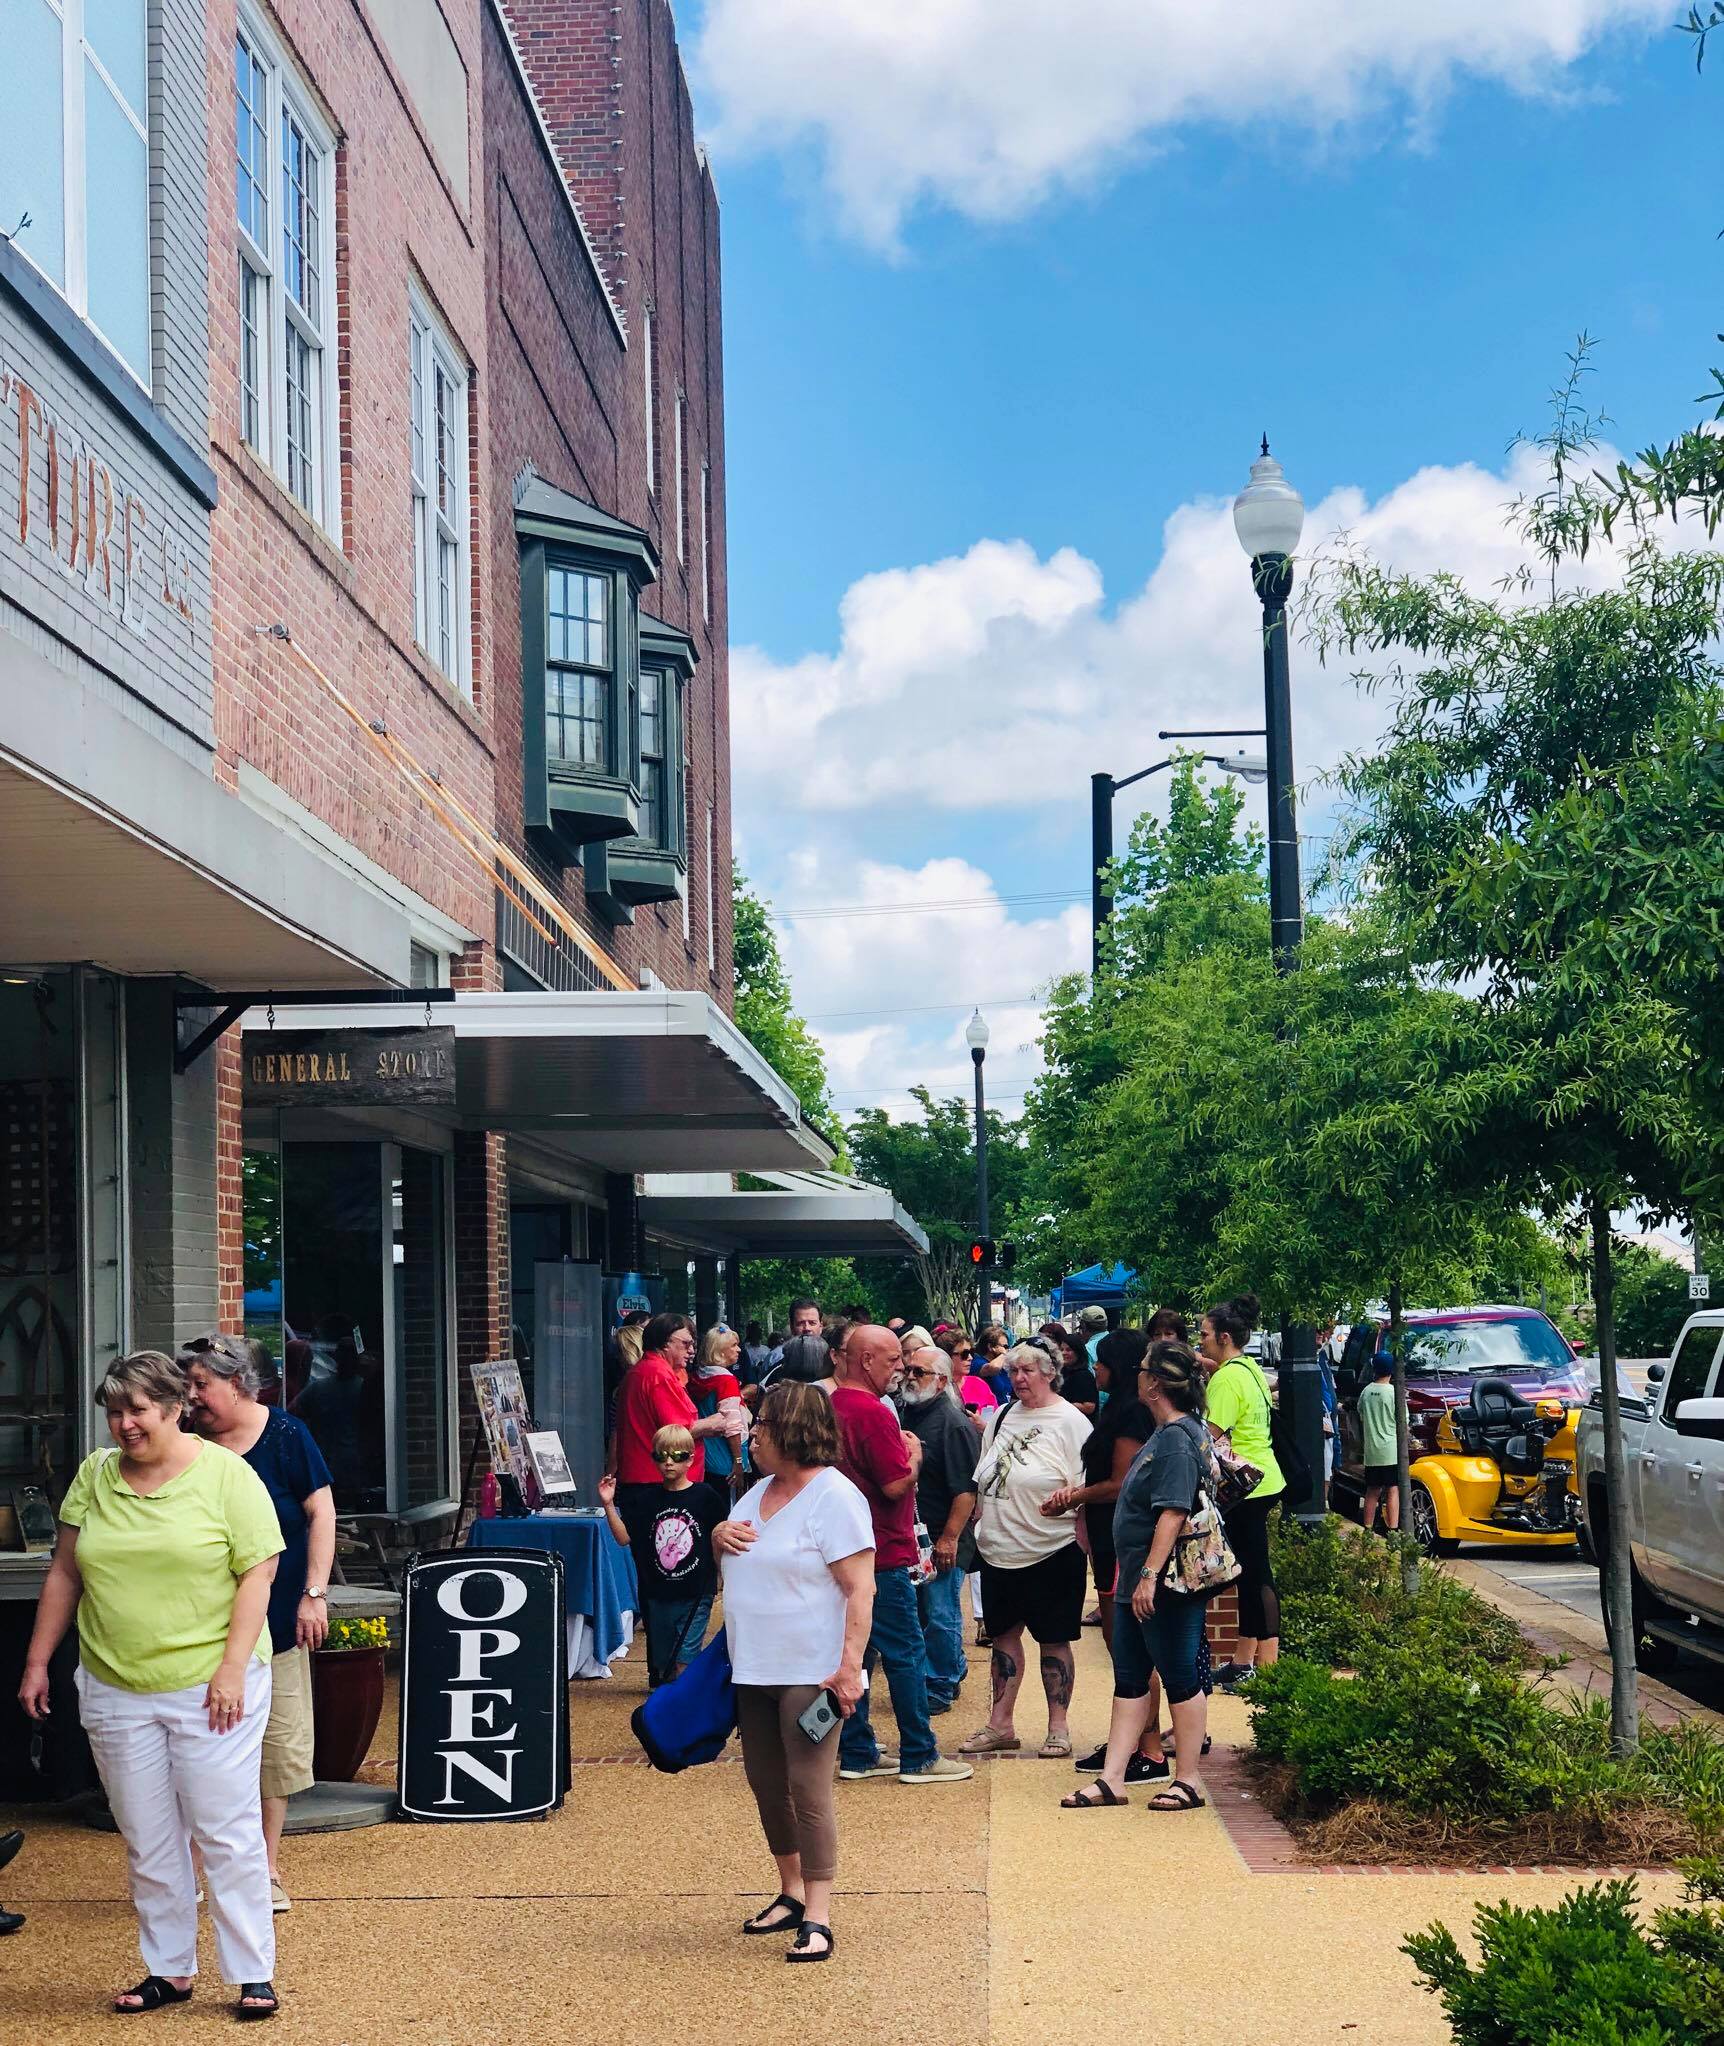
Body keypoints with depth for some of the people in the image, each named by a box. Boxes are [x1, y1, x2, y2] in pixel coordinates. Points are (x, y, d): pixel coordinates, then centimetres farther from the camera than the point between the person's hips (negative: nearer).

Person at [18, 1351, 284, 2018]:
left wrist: (232, 1668, -15)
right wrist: (37, 1661, 10)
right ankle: (169, 1969, 22)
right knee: (147, 1841, 10)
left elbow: (257, 1576, -8)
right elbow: (63, 1573, 13)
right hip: (115, 1689, 4)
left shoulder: (228, 1476, -5)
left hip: (211, 1690, -4)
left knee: (228, 1835, -3)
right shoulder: (95, 1476, 8)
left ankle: (253, 1974, 5)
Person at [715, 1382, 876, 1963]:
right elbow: (728, 1564, 26)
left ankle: (818, 1916, -8)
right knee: (766, 1783, 14)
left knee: (807, 1787, -11)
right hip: (754, 1669, 9)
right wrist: (718, 1535, 2)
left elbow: (860, 1590, -17)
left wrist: (850, 1667, -25)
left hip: (810, 1671, -9)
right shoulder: (759, 1491, 14)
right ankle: (792, 1892, 29)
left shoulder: (835, 1497, -13)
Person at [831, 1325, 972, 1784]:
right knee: (906, 1654, -1)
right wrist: (914, 1454, -4)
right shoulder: (874, 1413, -19)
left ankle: (857, 1753, 16)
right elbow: (897, 1485, -21)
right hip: (882, 1556, -9)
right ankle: (919, 1758, 5)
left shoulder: (831, 1407, 9)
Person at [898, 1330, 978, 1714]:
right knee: (922, 1611, 15)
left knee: (940, 1616, -2)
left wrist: (949, 1538, -21)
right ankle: (953, 1673, 30)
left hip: (943, 1539, -8)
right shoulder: (910, 1415, 11)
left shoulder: (953, 1423, -14)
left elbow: (966, 1488, -19)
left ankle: (939, 1689, 8)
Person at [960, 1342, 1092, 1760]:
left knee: (1053, 1639, 3)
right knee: (1004, 1633, 11)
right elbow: (981, 1483, 21)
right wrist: (976, 1522, 16)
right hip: (998, 1549, 6)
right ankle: (1000, 1726, 19)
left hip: (1051, 1552, -6)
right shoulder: (1002, 1418, 13)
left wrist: (1065, 1497, -26)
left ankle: (1058, 1727, 13)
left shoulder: (1069, 1422, -7)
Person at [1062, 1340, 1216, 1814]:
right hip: (1138, 1582, 11)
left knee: (1179, 1676, 1)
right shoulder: (1168, 1433, 13)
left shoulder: (1177, 1439, -19)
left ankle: (1188, 1780, 11)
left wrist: (1150, 1575, -26)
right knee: (1129, 1679, 11)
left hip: (1168, 1585, -11)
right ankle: (1111, 1779, 14)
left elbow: (1174, 1512, -25)